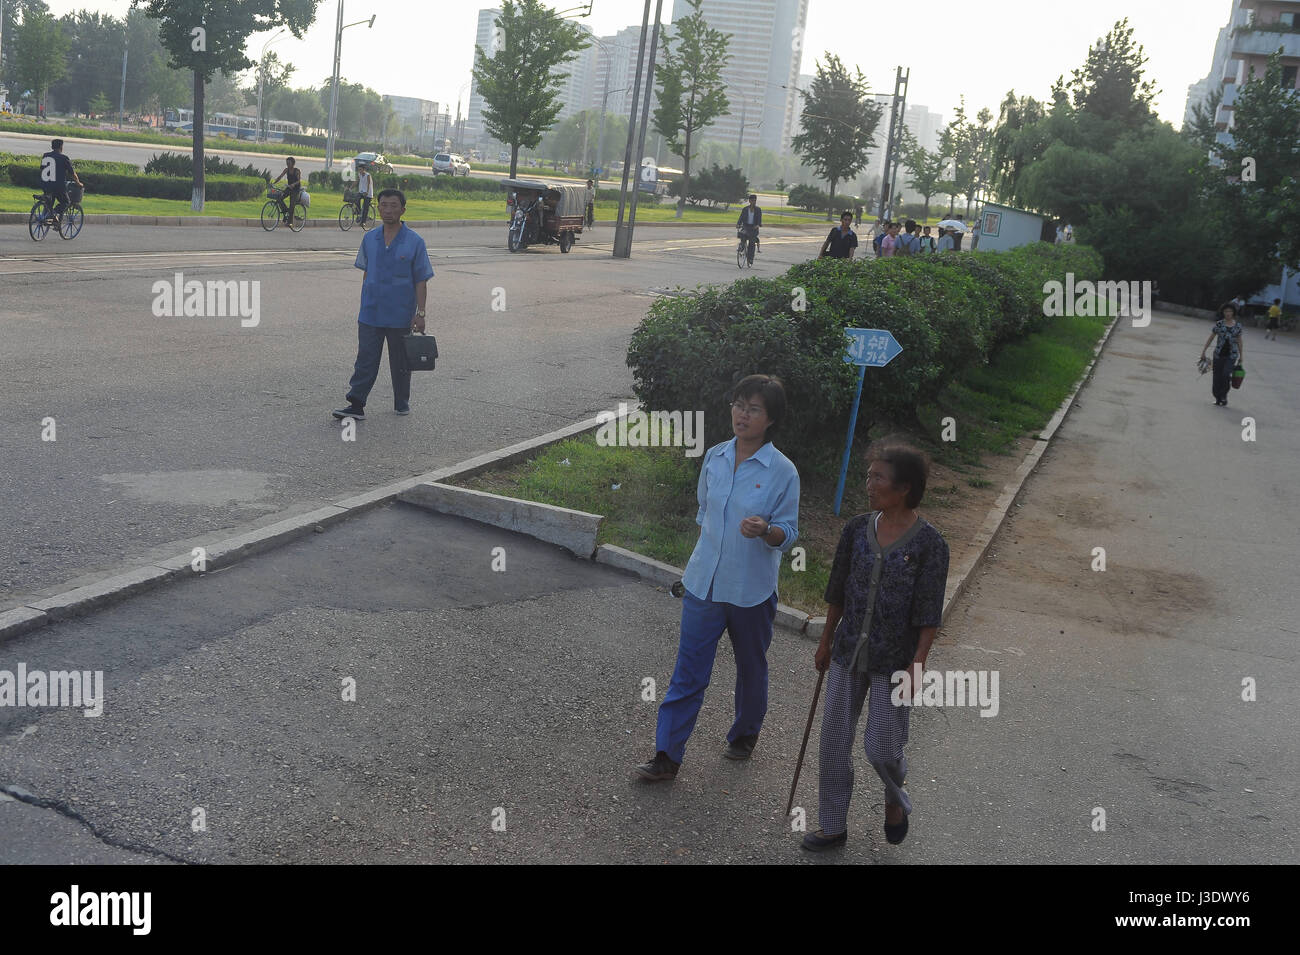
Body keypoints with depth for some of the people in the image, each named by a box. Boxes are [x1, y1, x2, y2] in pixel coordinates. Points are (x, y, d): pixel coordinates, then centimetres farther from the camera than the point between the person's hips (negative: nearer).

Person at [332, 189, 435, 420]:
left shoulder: (414, 242, -5)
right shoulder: (370, 239, 6)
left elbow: (421, 281, -4)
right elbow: (366, 273, 15)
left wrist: (420, 313, -9)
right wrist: (365, 304, 14)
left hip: (401, 315, -2)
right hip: (370, 314, 2)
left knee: (400, 363, 10)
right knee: (365, 360, -1)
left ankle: (402, 404, 25)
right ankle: (356, 405, -1)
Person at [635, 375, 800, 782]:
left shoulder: (783, 471, -12)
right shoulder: (715, 457, 1)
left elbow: (788, 533, -8)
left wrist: (765, 530, -30)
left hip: (752, 591, -3)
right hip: (704, 583, 3)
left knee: (751, 668, 17)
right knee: (688, 672, 3)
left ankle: (745, 734, 40)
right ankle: (667, 756, 9)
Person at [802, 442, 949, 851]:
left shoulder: (928, 542, -14)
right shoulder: (857, 529, -1)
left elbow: (929, 614, -11)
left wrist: (917, 665, -13)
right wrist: (826, 641, 13)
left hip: (893, 662, -4)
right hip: (848, 653, 5)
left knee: (881, 747, 2)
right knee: (835, 741, 10)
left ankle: (896, 800, 36)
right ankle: (833, 826, 26)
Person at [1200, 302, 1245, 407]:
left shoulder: (1238, 325, 5)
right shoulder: (1219, 324, 2)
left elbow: (1239, 341, 13)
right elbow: (1210, 338, 7)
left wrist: (1241, 356, 15)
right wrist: (1203, 351, 3)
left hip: (1232, 355, -1)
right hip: (1219, 354, 1)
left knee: (1226, 374, -18)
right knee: (1217, 377, 2)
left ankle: (1224, 397, 0)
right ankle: (1218, 398, 19)